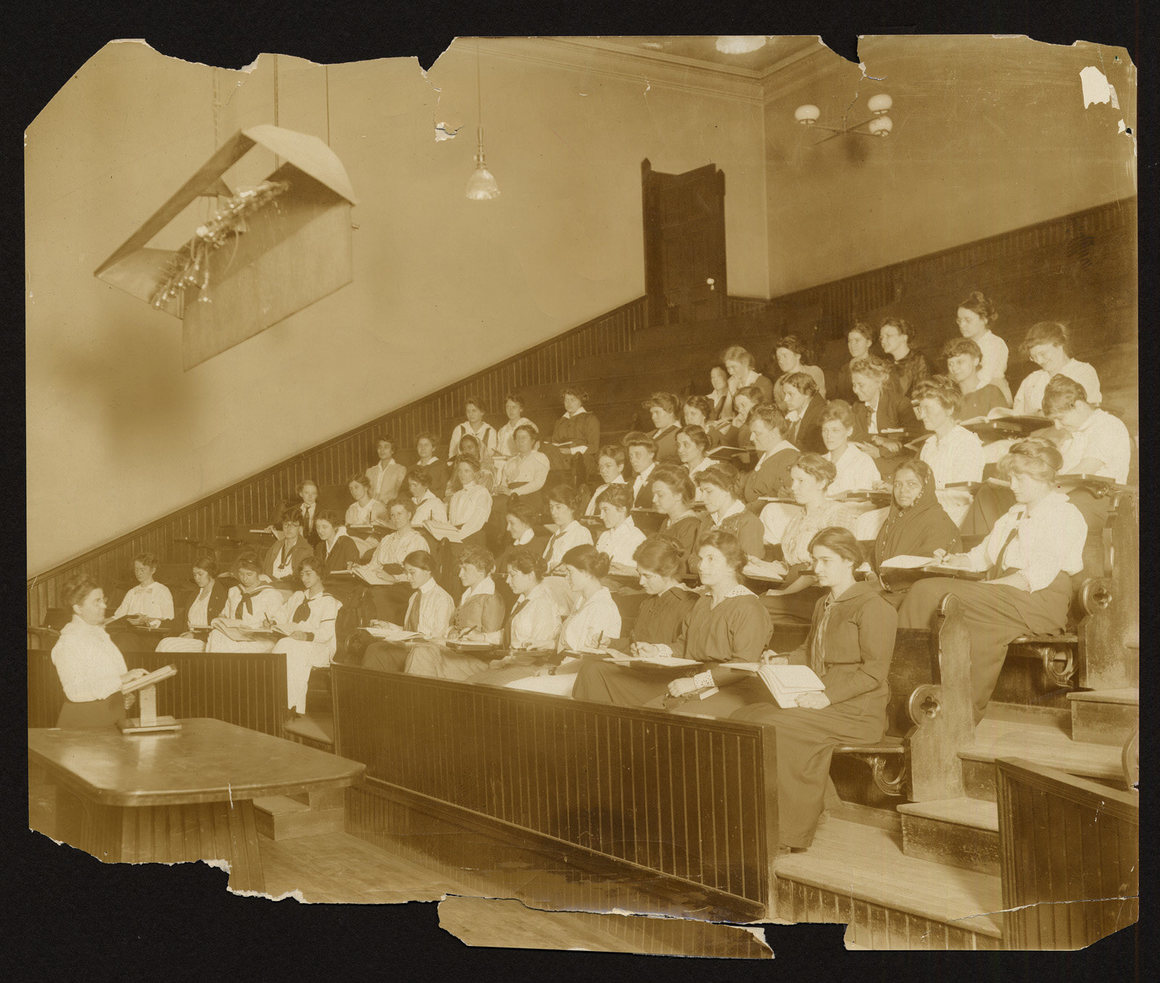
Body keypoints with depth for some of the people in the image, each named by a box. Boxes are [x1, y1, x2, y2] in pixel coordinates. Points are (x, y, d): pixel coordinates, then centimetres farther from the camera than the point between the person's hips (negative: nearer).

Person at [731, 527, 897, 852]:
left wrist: (827, 696, -23)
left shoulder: (871, 606, -7)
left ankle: (792, 833, -19)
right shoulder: (823, 605, 22)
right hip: (819, 701, 9)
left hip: (858, 710, -8)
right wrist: (782, 661, 12)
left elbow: (875, 672, -14)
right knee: (742, 718, -13)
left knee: (777, 726, -30)